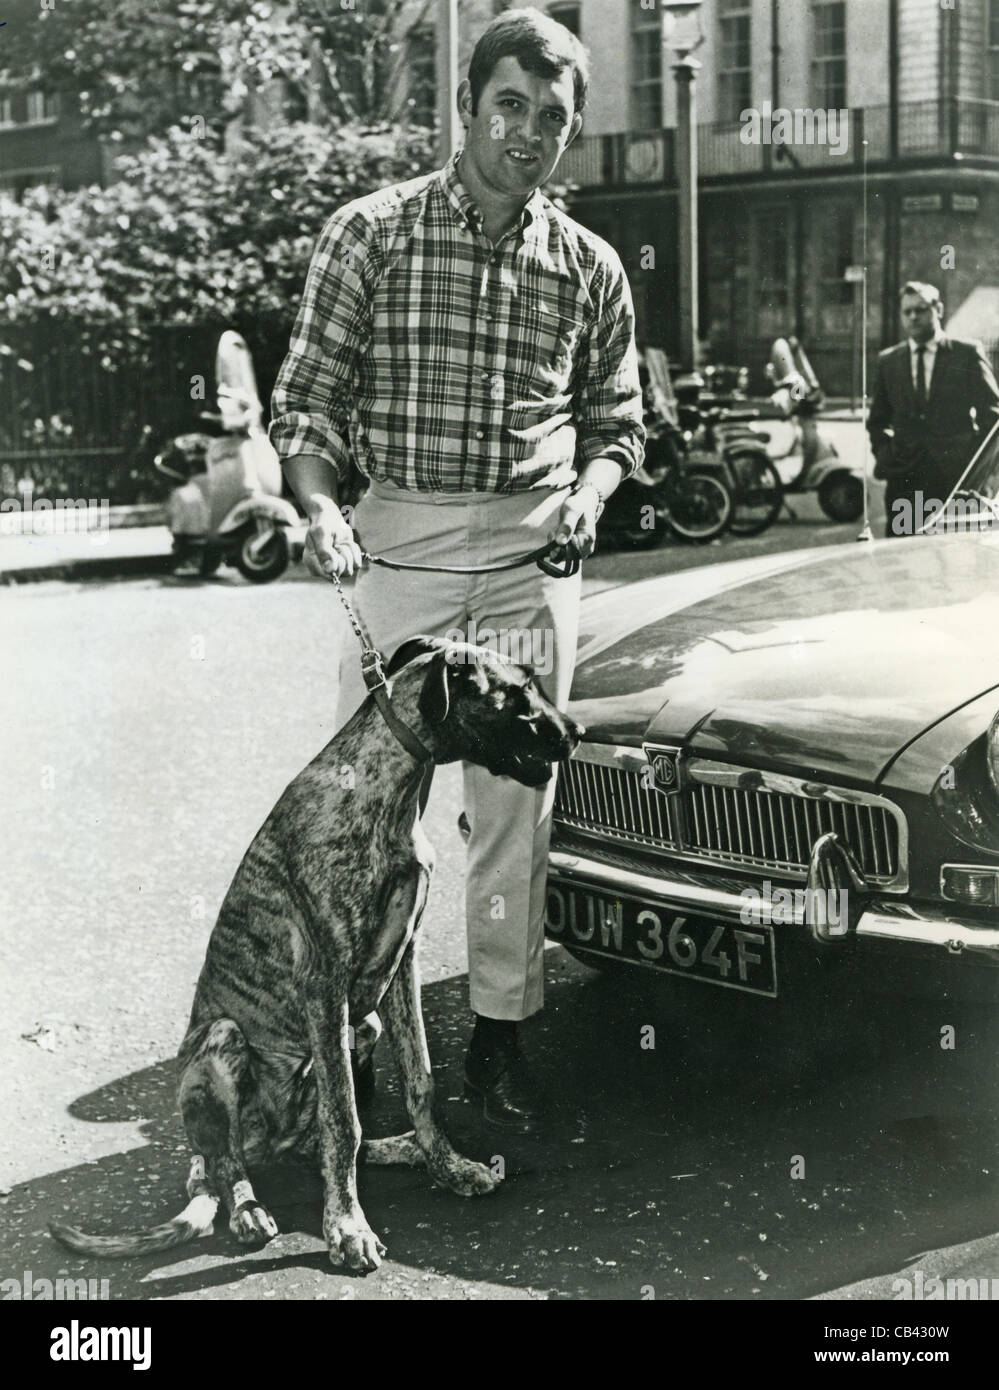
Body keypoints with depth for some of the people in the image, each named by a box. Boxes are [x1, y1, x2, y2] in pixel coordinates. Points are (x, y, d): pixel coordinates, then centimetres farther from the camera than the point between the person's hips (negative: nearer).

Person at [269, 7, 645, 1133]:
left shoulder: (588, 267, 9)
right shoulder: (370, 233, 1)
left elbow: (616, 421, 17)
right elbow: (305, 405, 0)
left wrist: (590, 490, -4)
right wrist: (320, 508, -17)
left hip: (533, 553, 2)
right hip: (397, 535, -2)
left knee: (515, 805, 5)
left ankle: (500, 1034, 16)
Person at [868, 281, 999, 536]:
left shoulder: (967, 354, 3)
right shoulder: (888, 360, 12)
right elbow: (877, 419, 20)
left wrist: (976, 457, -4)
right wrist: (883, 451, 4)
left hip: (957, 476, -2)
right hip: (904, 476, 2)